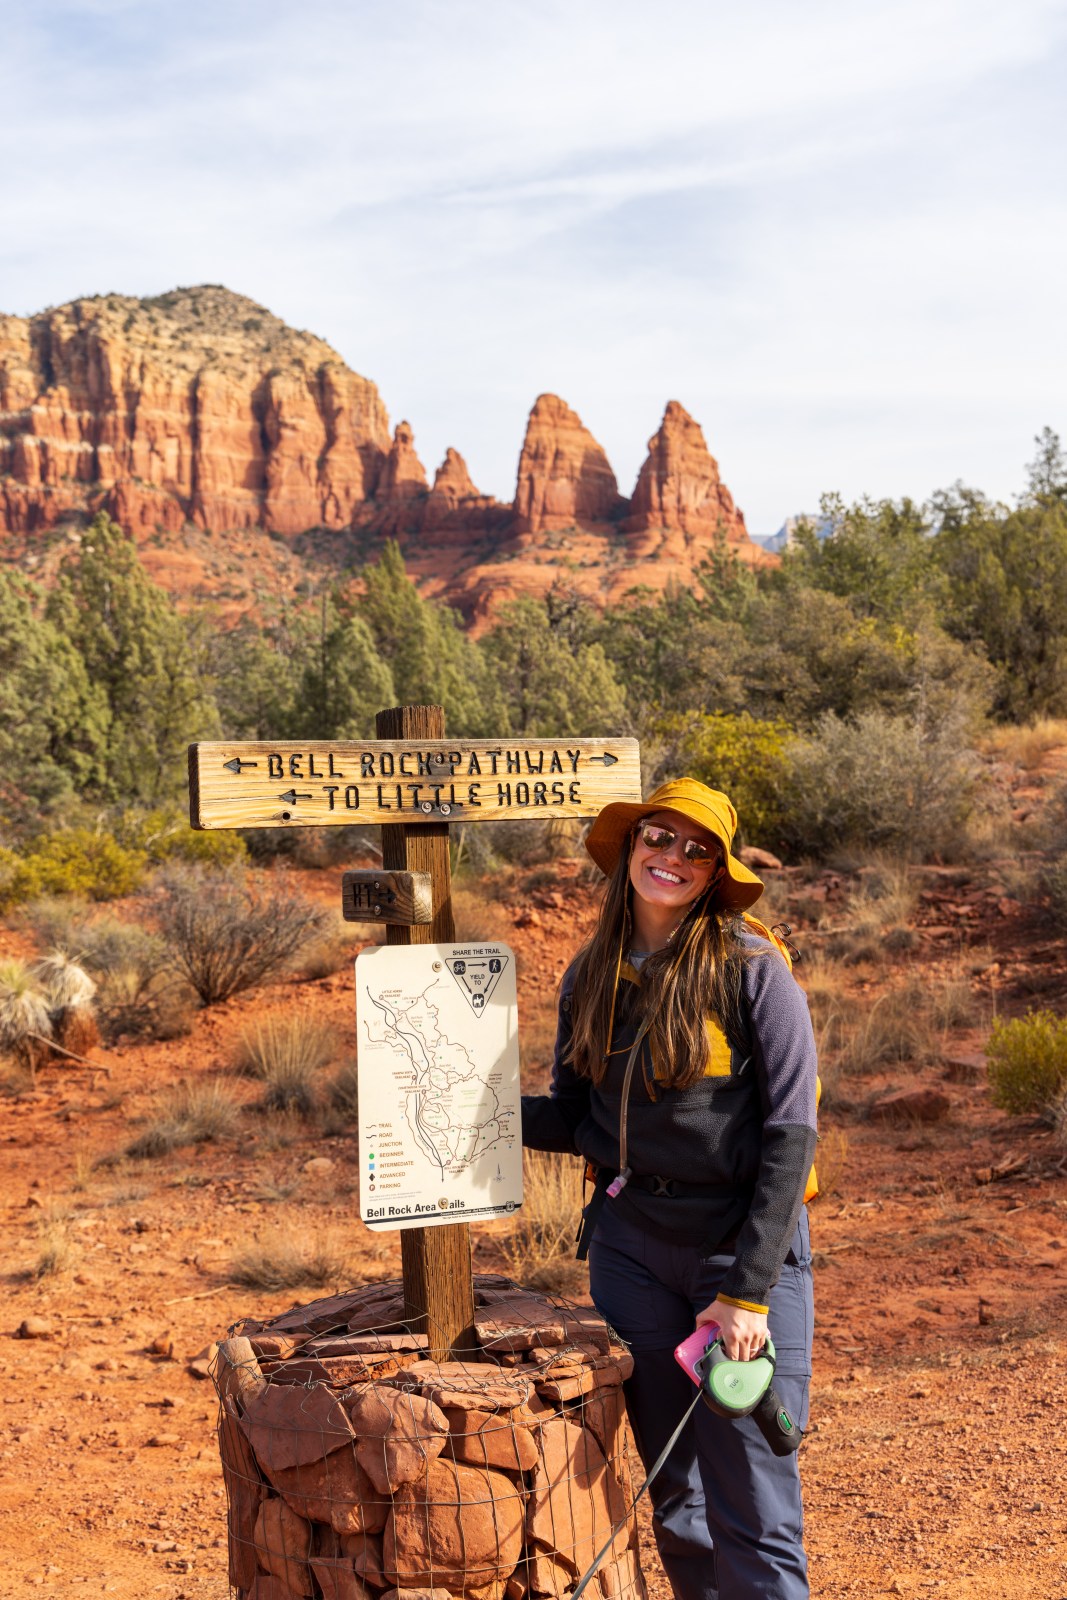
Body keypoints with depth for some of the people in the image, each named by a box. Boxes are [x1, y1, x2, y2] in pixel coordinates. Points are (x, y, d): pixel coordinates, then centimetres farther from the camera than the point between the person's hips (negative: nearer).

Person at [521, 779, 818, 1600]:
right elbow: (576, 1118, 9)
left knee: (751, 1506, -2)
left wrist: (748, 1290, -16)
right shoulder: (591, 978, 5)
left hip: (747, 1245, -4)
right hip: (632, 1245, 4)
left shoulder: (751, 967, -11)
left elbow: (790, 1131, -13)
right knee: (674, 1498, 13)